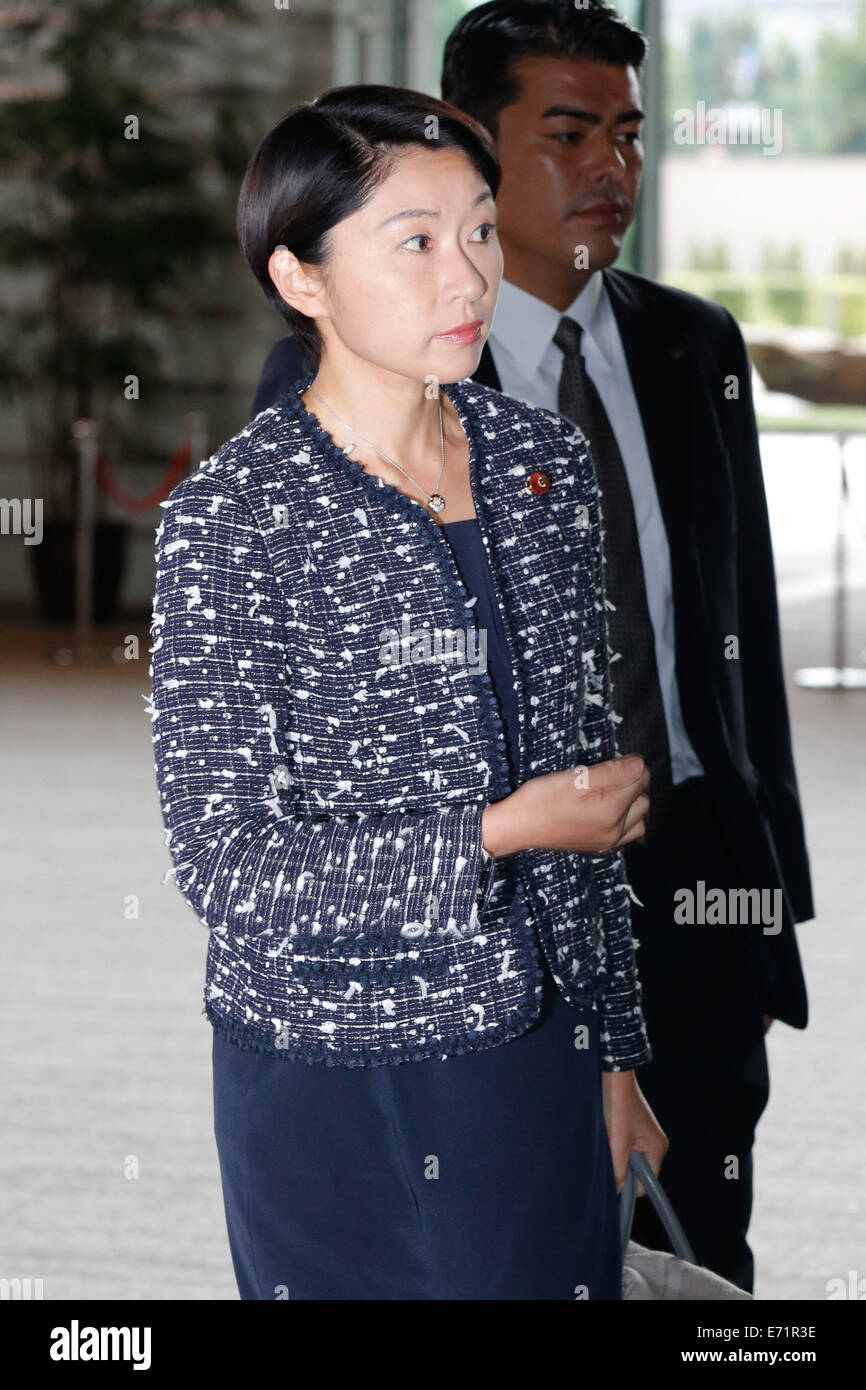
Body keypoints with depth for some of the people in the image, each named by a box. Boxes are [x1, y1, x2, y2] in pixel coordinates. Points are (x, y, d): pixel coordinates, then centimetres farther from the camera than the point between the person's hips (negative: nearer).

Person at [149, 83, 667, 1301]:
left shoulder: (548, 461, 2)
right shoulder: (231, 520, -14)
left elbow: (590, 774, 9)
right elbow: (226, 865, -16)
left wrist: (617, 1053, 11)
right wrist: (500, 834, -19)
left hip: (536, 1051, 5)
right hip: (332, 1077, -4)